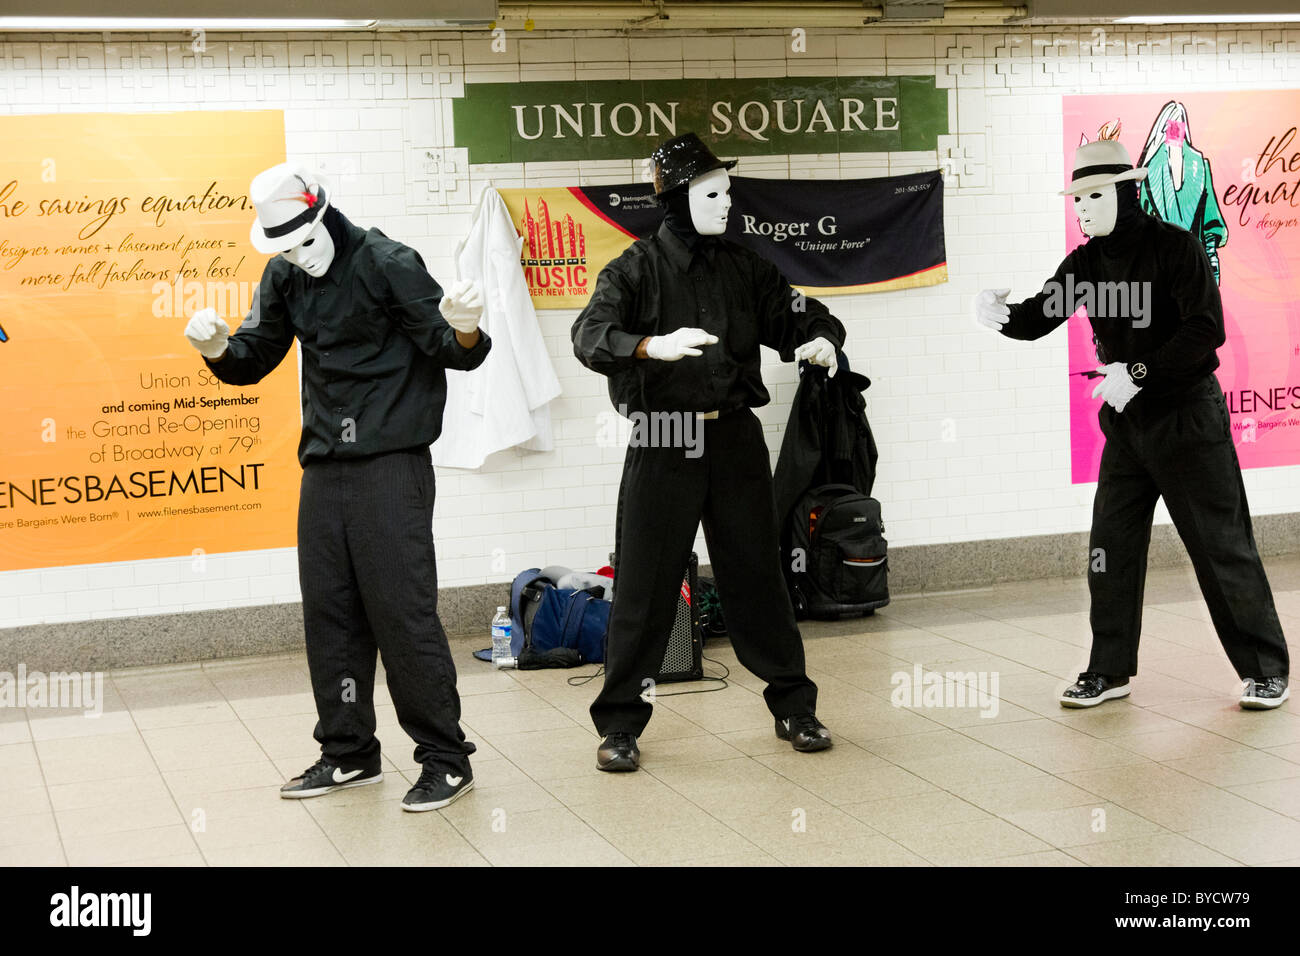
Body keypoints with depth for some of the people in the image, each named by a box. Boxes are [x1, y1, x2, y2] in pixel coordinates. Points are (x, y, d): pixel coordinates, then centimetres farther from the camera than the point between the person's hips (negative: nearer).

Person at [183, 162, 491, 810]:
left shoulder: (387, 263, -9)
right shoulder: (284, 278, 10)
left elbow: (454, 352, -9)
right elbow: (253, 360, 16)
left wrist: (464, 328, -33)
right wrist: (218, 348, -6)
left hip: (391, 465, -7)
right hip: (323, 467, 7)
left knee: (402, 611, -7)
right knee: (329, 612, 10)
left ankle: (446, 760, 3)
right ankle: (349, 753, 23)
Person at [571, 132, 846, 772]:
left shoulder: (744, 268, 11)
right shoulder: (637, 268, -3)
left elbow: (794, 316, 16)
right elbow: (591, 335, -17)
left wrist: (819, 338, -8)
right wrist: (653, 346, -36)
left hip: (735, 438, 4)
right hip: (663, 444, -3)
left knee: (756, 574, 9)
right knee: (646, 583, 0)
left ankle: (794, 708, 21)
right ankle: (619, 724, 11)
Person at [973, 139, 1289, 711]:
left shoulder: (1174, 247, -14)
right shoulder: (1086, 262, 4)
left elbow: (1205, 330, -21)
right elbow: (1040, 316, 3)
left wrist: (1138, 373, -26)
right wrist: (1001, 316, -19)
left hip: (1187, 416, -6)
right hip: (1126, 422, 6)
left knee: (1223, 546, -1)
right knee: (1111, 546, 6)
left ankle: (1265, 670, 11)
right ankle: (1109, 671, 17)